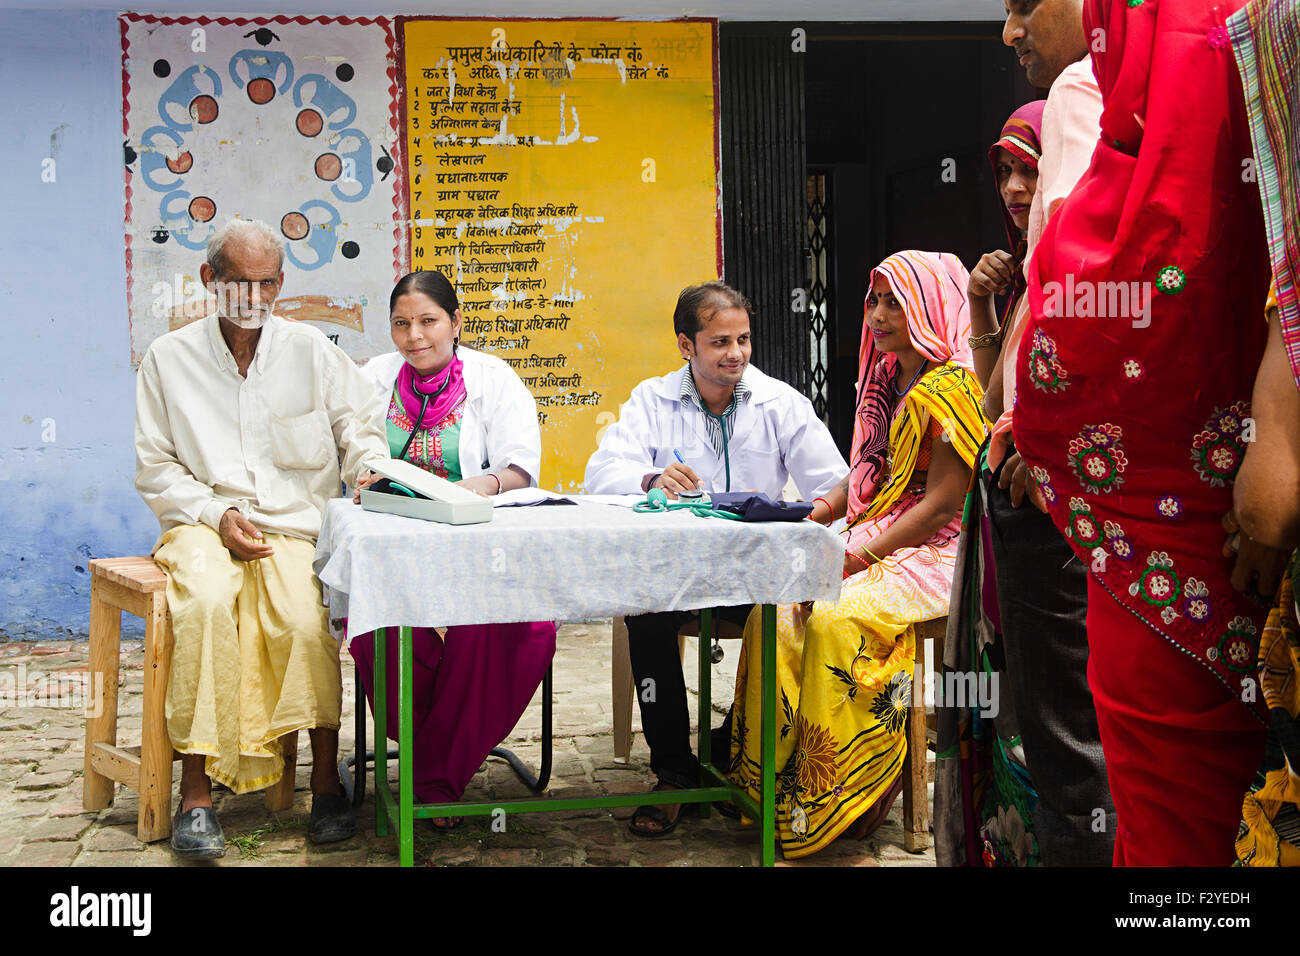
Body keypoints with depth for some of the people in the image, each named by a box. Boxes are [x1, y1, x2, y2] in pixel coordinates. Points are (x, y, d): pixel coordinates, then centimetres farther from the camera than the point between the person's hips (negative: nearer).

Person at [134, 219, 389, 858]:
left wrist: (371, 467, -12)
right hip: (202, 523, 0)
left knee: (303, 615, -31)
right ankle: (196, 793, -29)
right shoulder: (169, 358, 10)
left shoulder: (312, 350, 10)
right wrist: (217, 515, -7)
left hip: (294, 524, 1)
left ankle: (325, 781, -19)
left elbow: (360, 427, 12)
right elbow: (155, 468, 8)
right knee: (207, 602, -34)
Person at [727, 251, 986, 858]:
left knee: (836, 616, -31)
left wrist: (853, 557, -19)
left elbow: (941, 504, -17)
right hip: (877, 545, 8)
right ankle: (774, 785, -11)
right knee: (779, 610, -14)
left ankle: (842, 799, -17)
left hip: (933, 553, -8)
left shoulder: (951, 386, -11)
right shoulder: (888, 379, 17)